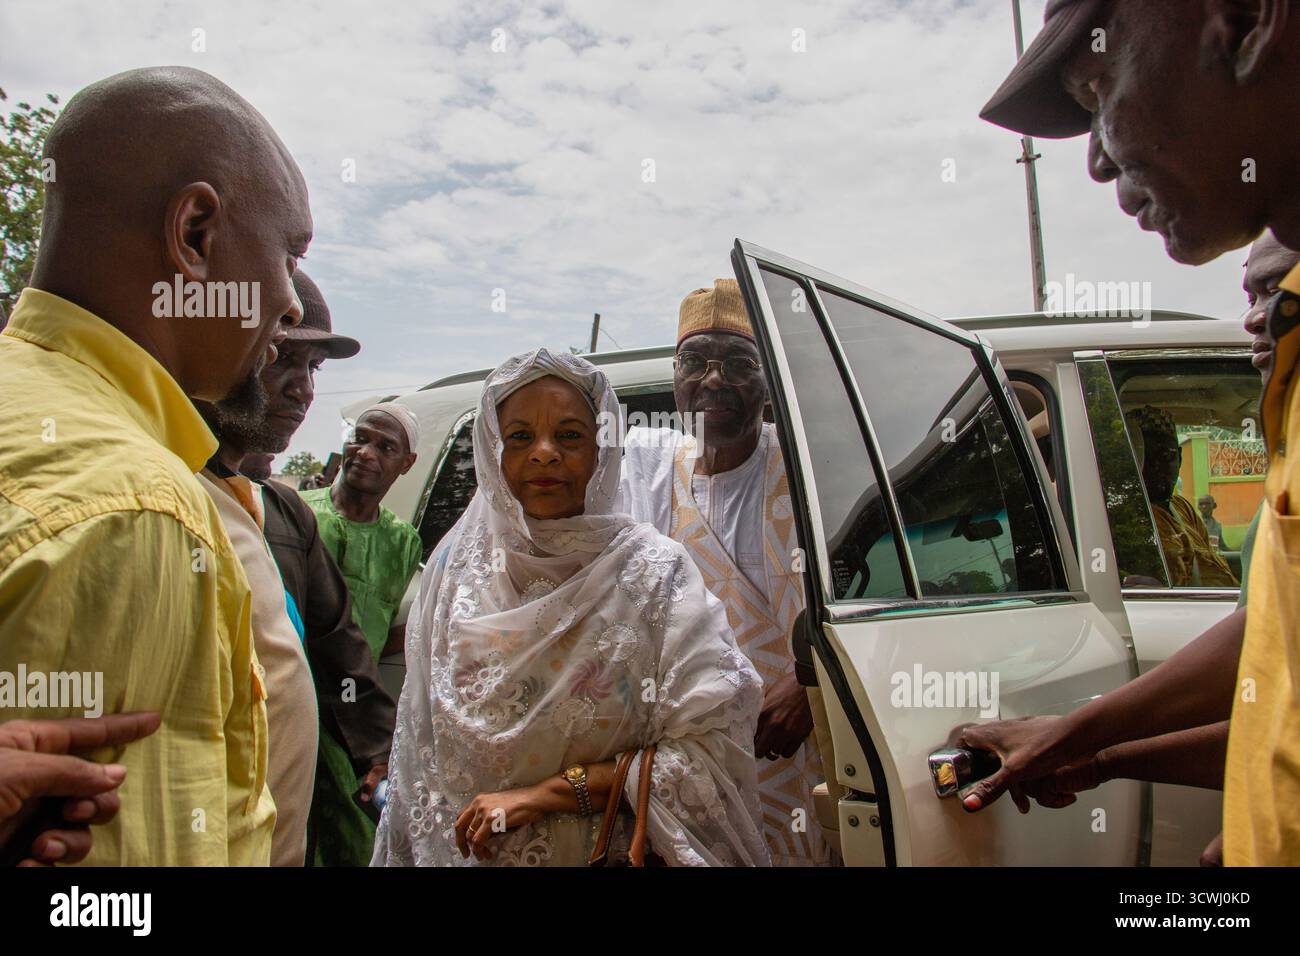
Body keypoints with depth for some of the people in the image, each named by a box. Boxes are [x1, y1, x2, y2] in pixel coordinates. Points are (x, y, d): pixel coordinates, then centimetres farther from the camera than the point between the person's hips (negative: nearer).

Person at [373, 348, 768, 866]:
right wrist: (403, 852, 4)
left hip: (611, 853, -2)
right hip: (460, 850, 3)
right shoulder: (456, 565, -4)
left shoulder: (655, 570, -14)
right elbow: (418, 738, 5)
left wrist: (545, 794, -20)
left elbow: (713, 745, -18)